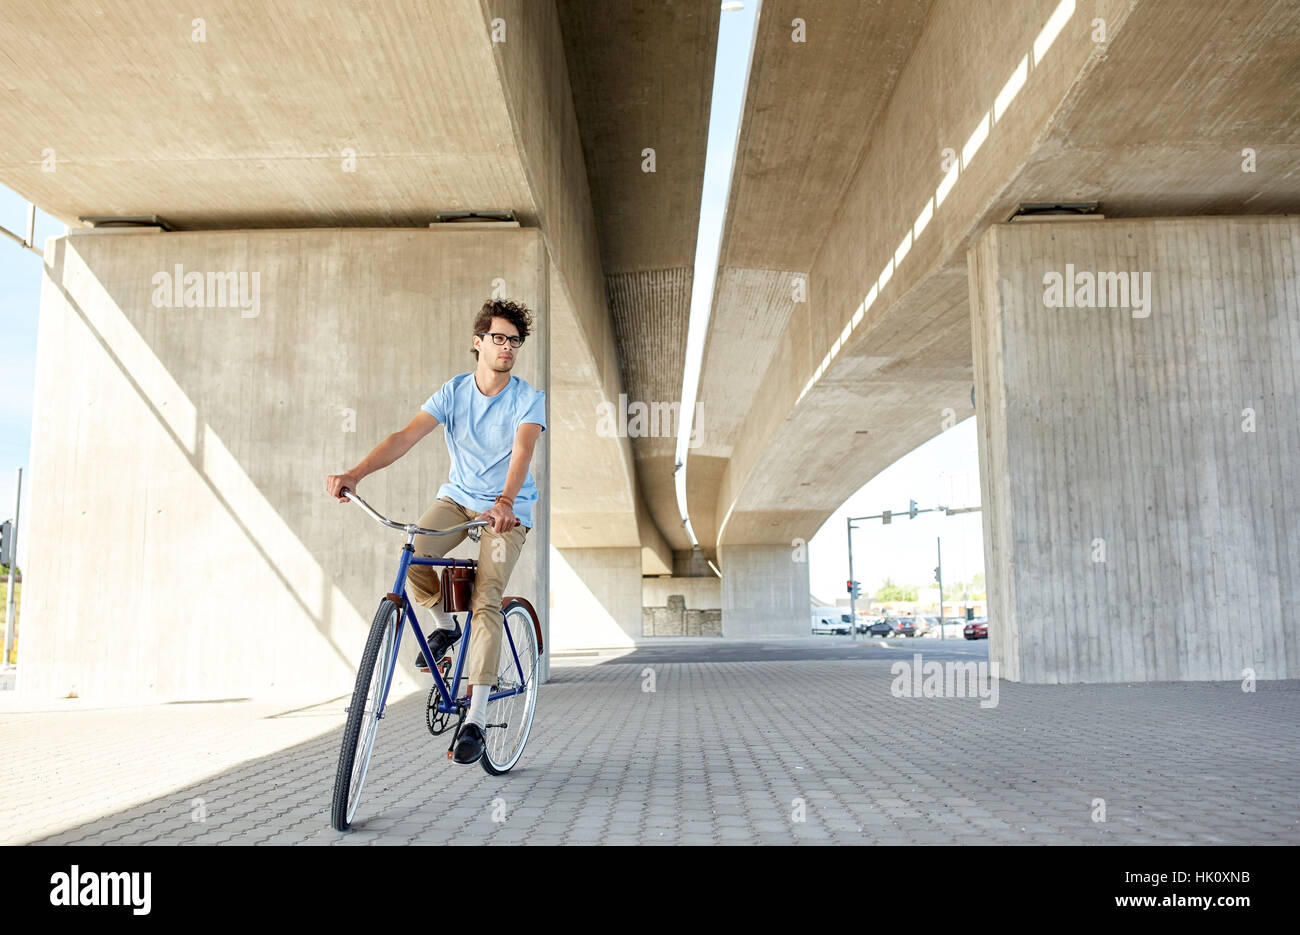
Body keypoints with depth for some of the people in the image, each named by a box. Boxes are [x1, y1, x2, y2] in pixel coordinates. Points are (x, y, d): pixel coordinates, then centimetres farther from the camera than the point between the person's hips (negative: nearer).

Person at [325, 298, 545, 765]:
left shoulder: (529, 399, -11)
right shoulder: (453, 391, -3)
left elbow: (522, 450, -28)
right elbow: (406, 436, -14)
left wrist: (505, 502, -48)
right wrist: (354, 474, -29)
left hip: (508, 509, -3)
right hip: (456, 497, 3)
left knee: (486, 600, -20)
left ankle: (476, 720, -16)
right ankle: (445, 624, 9)